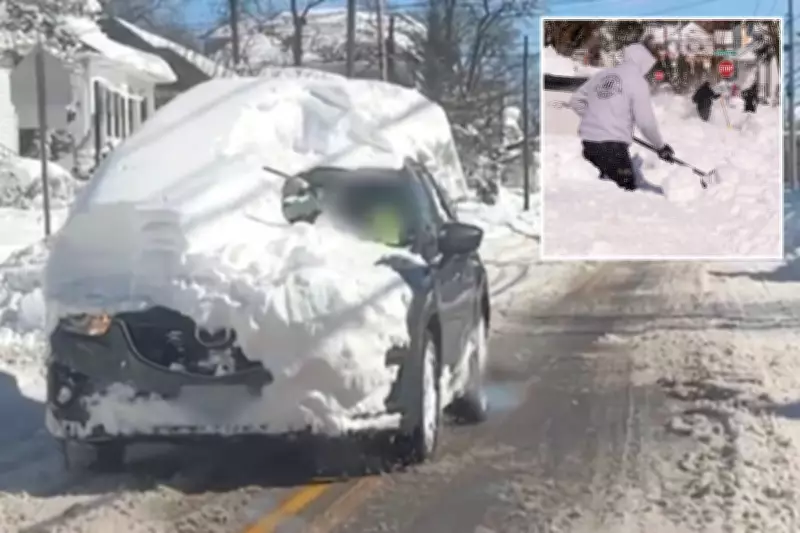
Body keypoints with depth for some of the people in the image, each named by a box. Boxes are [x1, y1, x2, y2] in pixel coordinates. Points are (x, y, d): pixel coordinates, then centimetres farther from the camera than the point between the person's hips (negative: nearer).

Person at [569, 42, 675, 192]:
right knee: (626, 189, -2)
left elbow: (576, 100, 19)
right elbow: (645, 121, -6)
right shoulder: (637, 81, -3)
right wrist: (660, 146, 6)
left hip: (588, 141, 7)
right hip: (612, 144, -7)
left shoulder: (602, 75, 14)